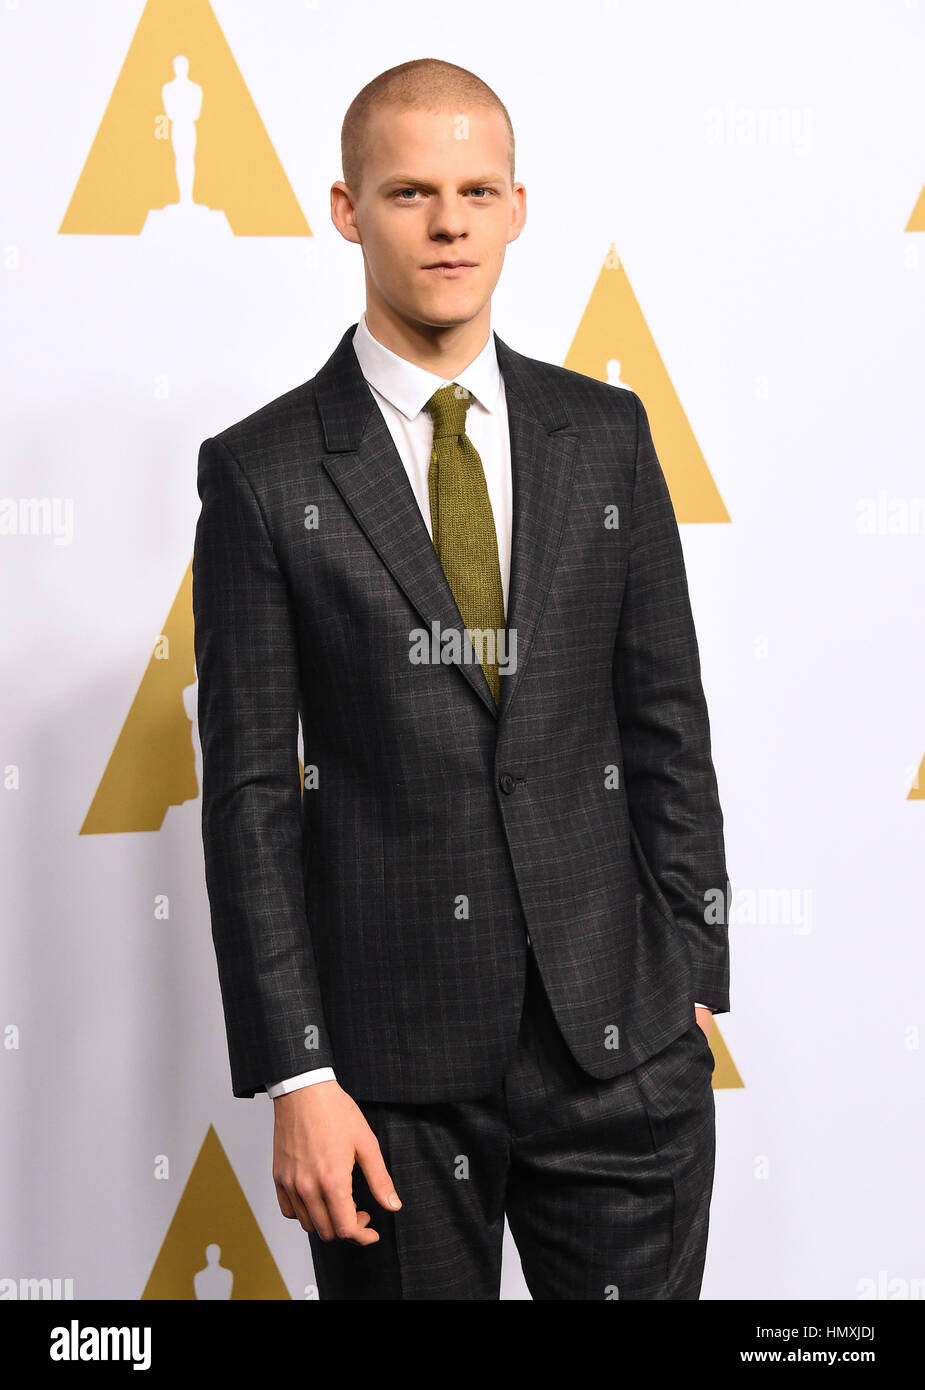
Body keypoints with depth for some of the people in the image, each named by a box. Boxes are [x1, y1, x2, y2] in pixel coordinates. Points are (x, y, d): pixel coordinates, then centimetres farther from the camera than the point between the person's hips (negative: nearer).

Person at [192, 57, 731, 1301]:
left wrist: (694, 980, 4)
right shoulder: (263, 473, -4)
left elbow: (667, 723, 7)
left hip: (619, 1044, 3)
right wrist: (294, 1075, -9)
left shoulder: (606, 436, 5)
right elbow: (250, 793, -5)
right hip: (391, 1065, -2)